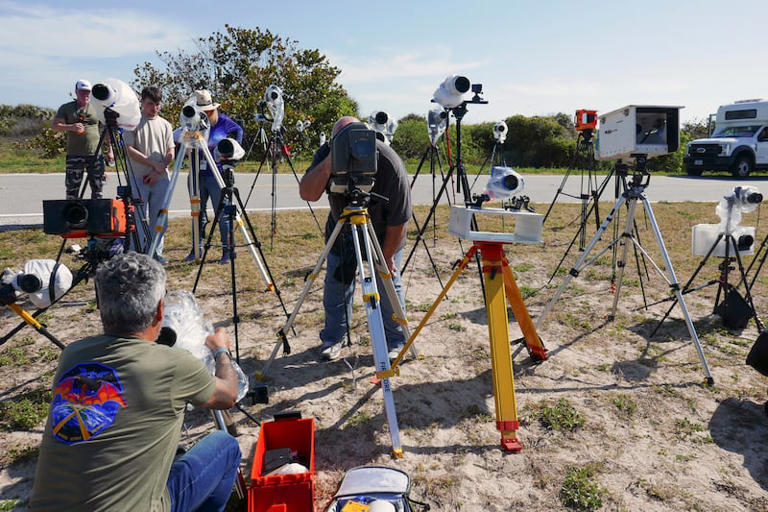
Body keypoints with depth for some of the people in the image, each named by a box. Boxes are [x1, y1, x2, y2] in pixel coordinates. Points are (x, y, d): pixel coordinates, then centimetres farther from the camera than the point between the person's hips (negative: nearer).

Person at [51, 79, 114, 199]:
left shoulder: (97, 107, 11)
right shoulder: (66, 108, 9)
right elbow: (54, 125, 4)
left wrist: (110, 150, 6)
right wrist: (71, 127, -16)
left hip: (95, 154, 1)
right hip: (74, 155, 0)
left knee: (97, 187, 2)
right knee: (72, 189, 0)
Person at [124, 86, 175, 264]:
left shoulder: (165, 125, 12)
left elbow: (170, 153, 8)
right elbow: (130, 150, -6)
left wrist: (157, 172, -5)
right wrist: (154, 164, -10)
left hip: (161, 178, 3)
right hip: (139, 179, -3)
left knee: (159, 219, 6)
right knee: (139, 218, -3)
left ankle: (156, 253, 17)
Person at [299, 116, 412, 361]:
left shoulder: (389, 164, -32)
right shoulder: (327, 152, -22)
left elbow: (397, 222, -23)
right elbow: (307, 194, -33)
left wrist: (386, 258, -15)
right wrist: (328, 165, -48)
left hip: (382, 233, -3)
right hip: (342, 229, 3)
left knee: (388, 282, -2)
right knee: (337, 280, 2)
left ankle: (395, 342, 15)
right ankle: (333, 338, 19)